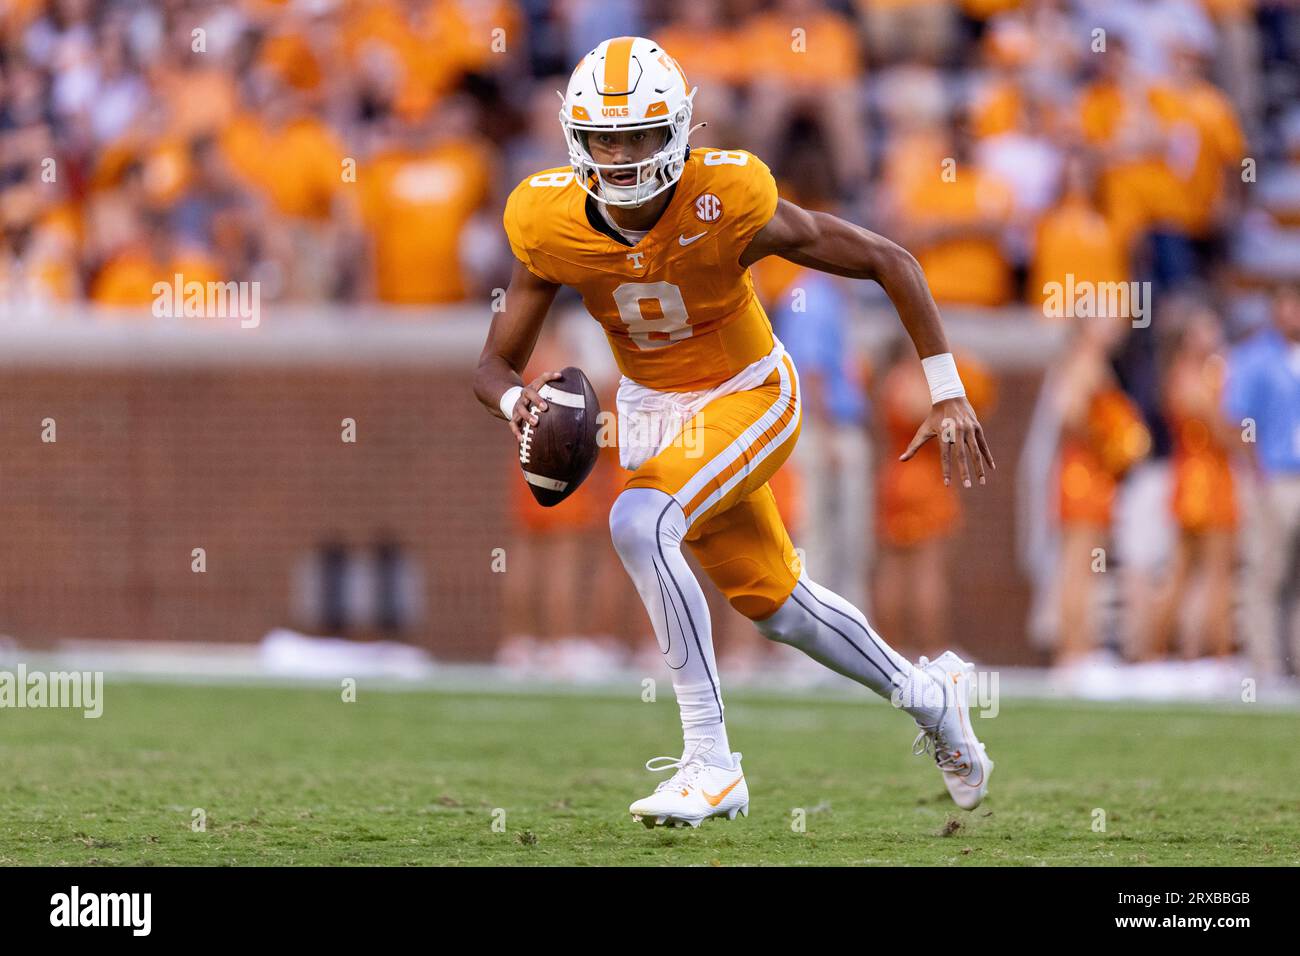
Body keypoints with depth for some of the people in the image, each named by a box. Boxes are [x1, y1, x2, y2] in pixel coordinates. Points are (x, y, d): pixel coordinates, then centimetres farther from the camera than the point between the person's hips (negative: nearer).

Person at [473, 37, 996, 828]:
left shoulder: (727, 205, -28)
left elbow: (887, 261, -17)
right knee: (774, 601, 17)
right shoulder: (552, 226, -19)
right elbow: (495, 365, -9)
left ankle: (711, 761, -25)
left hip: (751, 397, -5)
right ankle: (927, 695, 45)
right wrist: (518, 401, -34)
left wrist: (947, 394, -16)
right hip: (652, 410, 5)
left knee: (640, 522, -31)